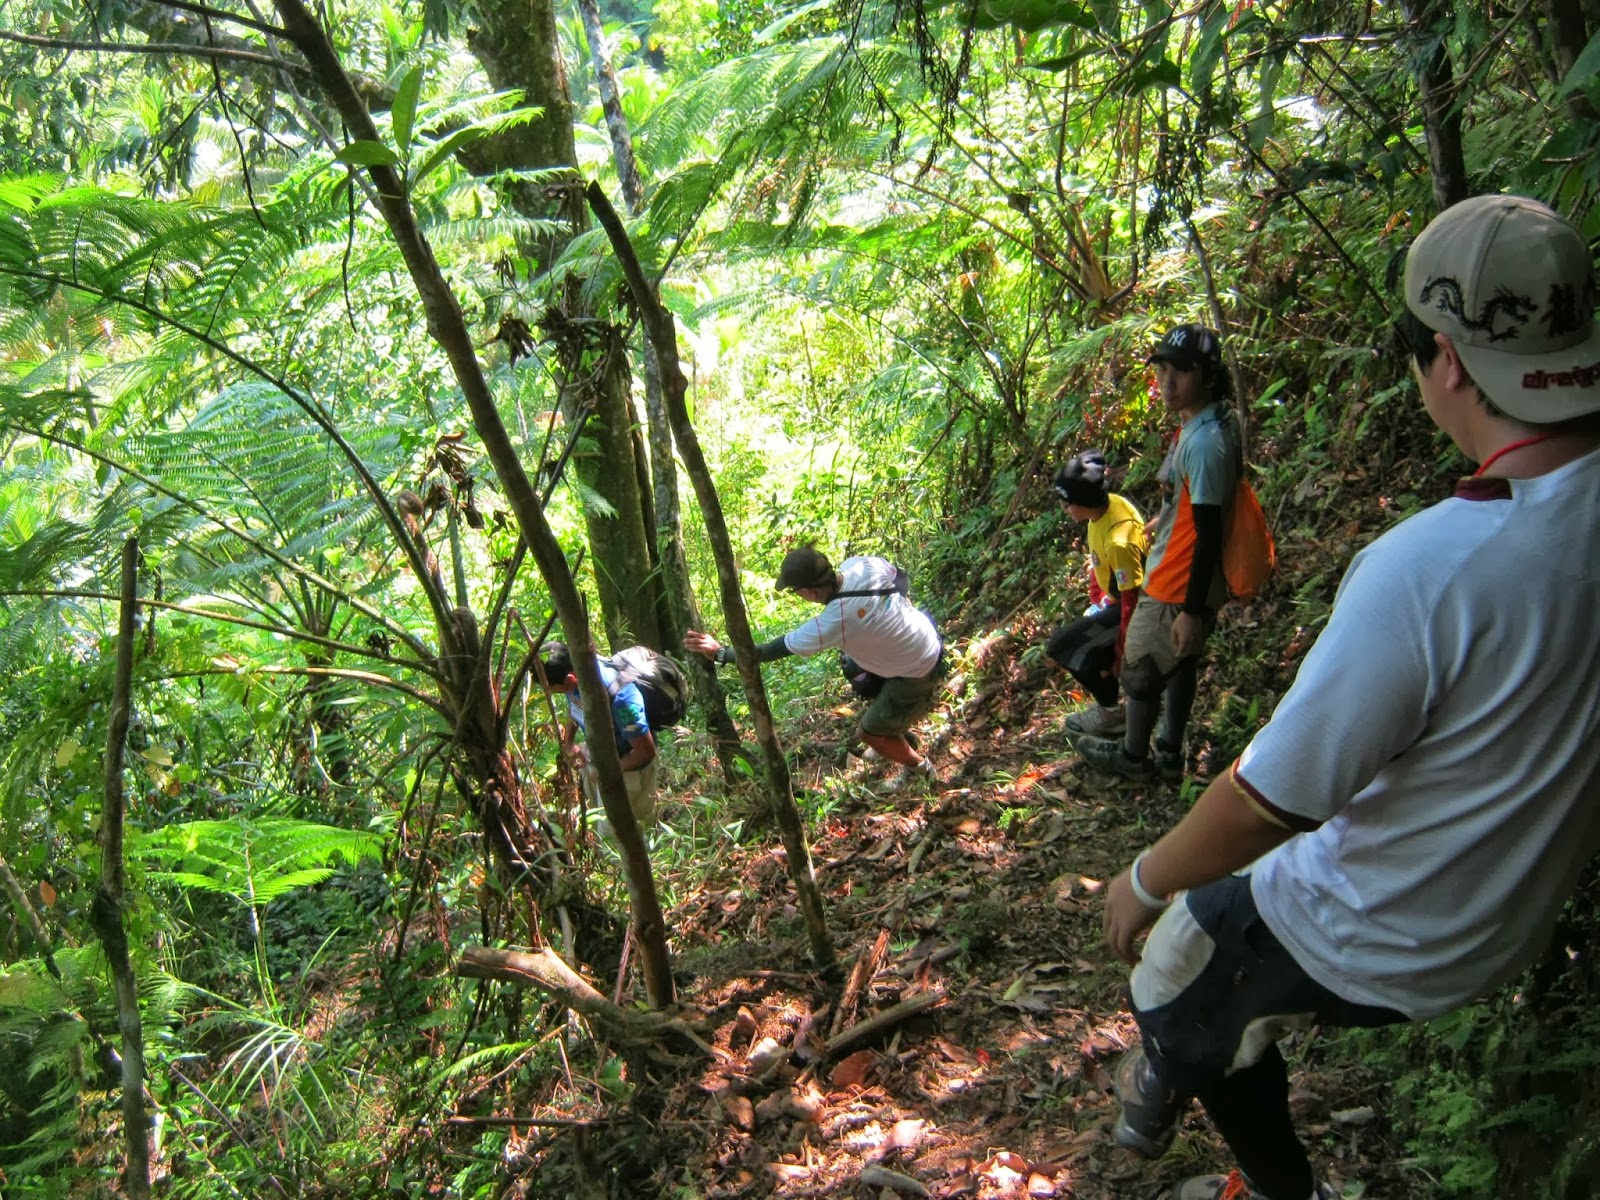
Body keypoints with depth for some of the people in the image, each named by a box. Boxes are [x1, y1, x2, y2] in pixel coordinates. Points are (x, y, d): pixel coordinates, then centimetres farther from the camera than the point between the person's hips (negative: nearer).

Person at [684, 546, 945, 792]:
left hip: (916, 675, -7)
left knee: (871, 733, 13)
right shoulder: (862, 563, -19)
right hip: (930, 638, 8)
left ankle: (920, 770, 36)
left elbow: (776, 649, -24)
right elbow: (899, 575, 3)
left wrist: (718, 653, -17)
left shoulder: (832, 624, -34)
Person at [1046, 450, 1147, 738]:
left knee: (1064, 646, -15)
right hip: (1115, 598, 10)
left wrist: (1122, 654, -18)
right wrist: (1097, 601, 11)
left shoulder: (1119, 541, -35)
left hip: (1131, 607, -10)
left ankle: (1112, 713, 3)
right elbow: (1097, 562, 9)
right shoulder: (1106, 504, -8)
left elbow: (1133, 601, -27)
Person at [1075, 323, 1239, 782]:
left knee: (1141, 666, 10)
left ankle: (1133, 755, 31)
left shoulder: (1204, 443, -29)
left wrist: (1192, 610, -22)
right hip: (1180, 578, 9)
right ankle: (1170, 752, 38)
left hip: (1180, 586, -9)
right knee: (1180, 663, 22)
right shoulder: (1211, 423, 0)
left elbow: (1208, 534, -26)